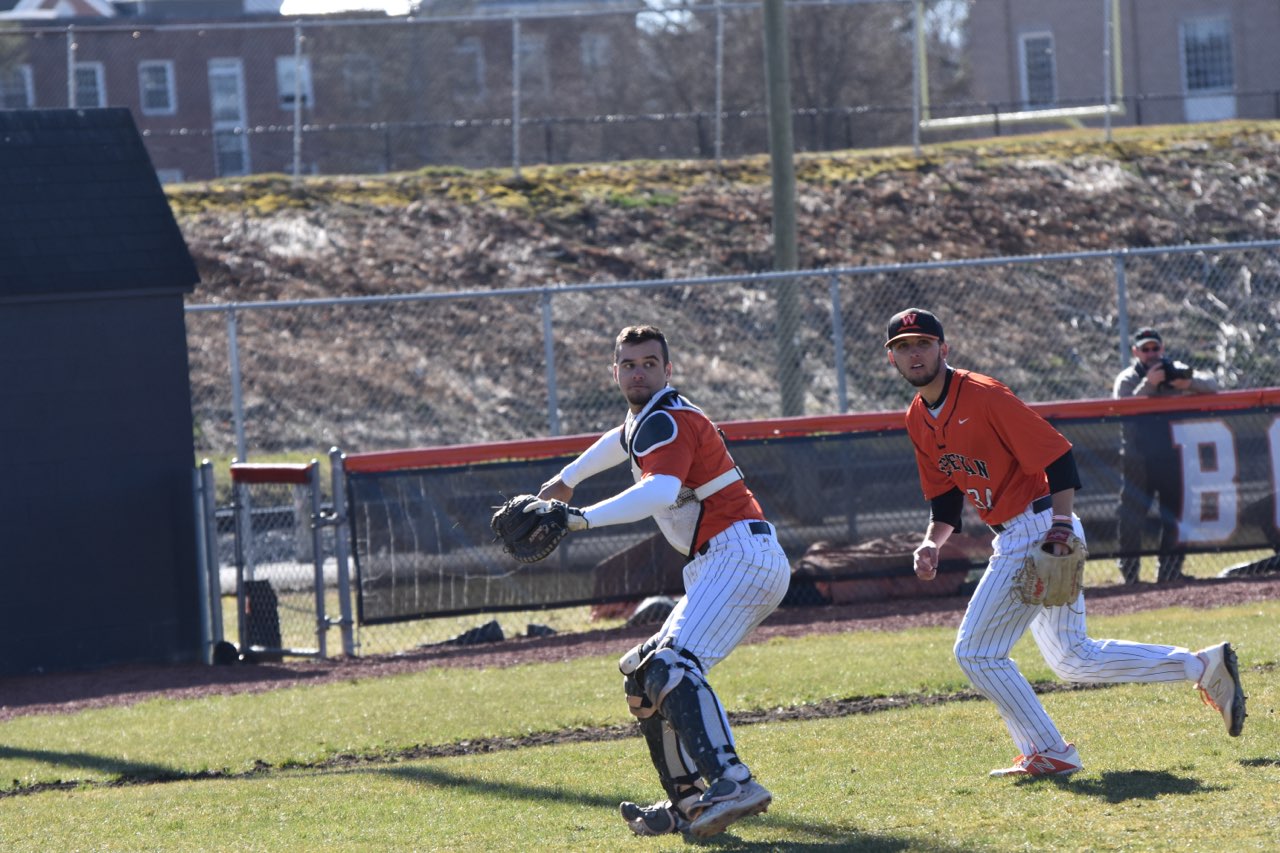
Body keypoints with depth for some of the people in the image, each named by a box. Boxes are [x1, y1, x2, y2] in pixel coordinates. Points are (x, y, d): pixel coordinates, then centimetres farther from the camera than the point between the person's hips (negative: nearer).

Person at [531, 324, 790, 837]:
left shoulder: (665, 421, -11)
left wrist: (585, 518, -42)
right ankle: (688, 802, 14)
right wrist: (568, 478, 61)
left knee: (672, 671, -27)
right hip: (730, 566, 11)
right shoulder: (643, 419, 21)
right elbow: (623, 442, 48)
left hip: (739, 556, -11)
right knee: (645, 678, 15)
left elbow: (662, 491, -32)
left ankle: (733, 784, -42)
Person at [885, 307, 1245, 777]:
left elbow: (1055, 454, -19)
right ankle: (1203, 666, 22)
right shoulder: (918, 420, 9)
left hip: (1038, 527, -9)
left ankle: (1048, 754, 0)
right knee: (1073, 660, 16)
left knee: (976, 652, -9)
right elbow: (945, 496, 18)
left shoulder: (981, 395, -16)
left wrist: (1061, 526, -29)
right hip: (1014, 540, 9)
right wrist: (933, 541, -2)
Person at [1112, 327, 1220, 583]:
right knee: (1132, 515, -5)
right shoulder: (1127, 379, 2)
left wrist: (1189, 383, -22)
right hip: (1138, 459, -3)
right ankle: (1129, 571, 1)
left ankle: (1170, 570, 13)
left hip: (1172, 455, 3)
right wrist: (1148, 384, -24)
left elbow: (1211, 384, -1)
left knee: (1174, 512, 5)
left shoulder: (1176, 372, 8)